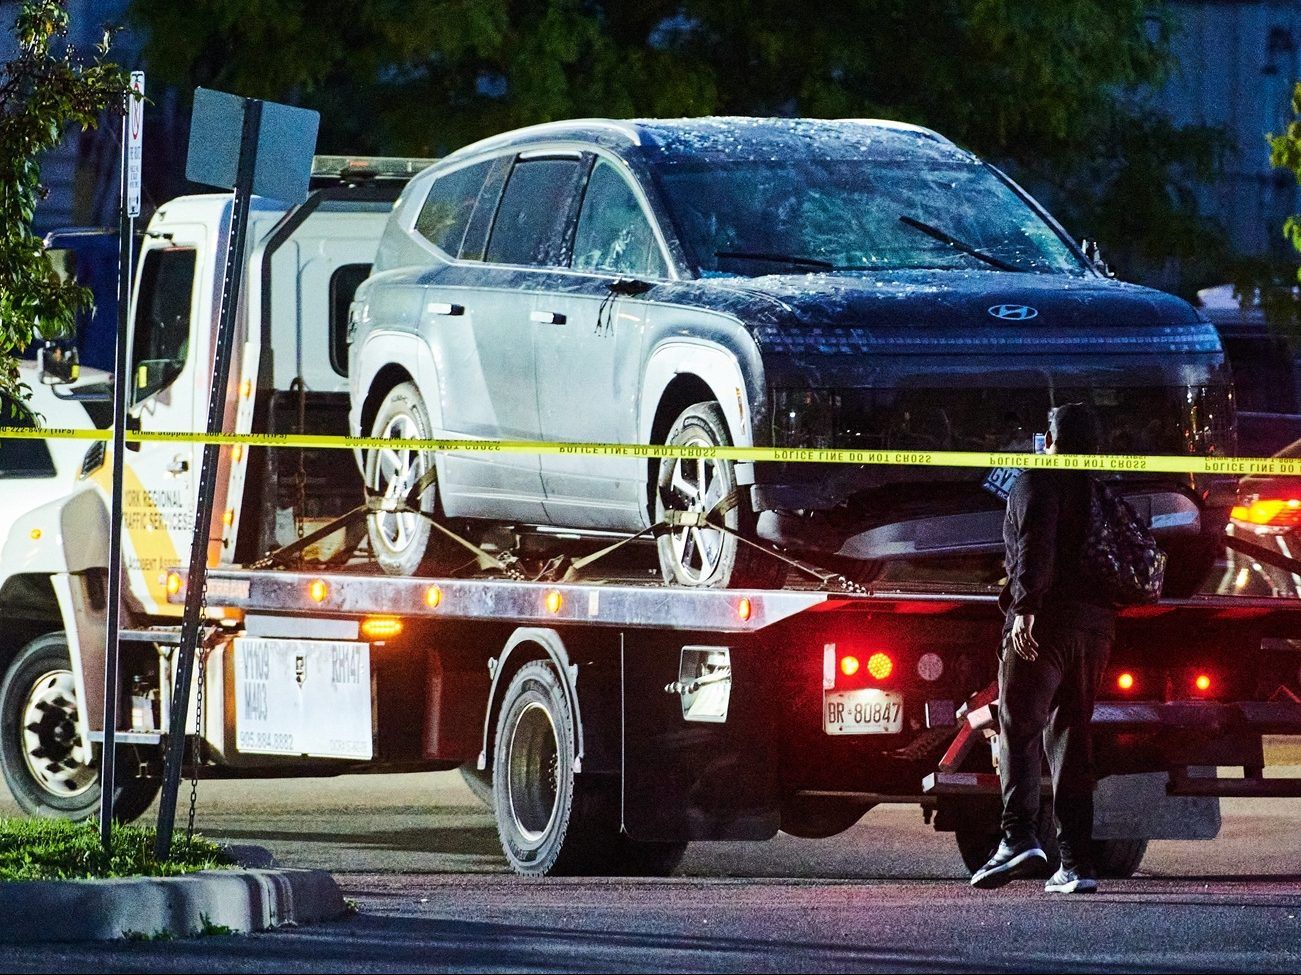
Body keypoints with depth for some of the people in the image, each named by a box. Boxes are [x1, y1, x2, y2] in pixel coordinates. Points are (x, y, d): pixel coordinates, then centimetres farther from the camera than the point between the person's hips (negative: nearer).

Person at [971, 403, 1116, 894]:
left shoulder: (1039, 481, -1)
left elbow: (1035, 546, -17)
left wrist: (1026, 605, -25)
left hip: (1044, 621, -7)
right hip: (1097, 622, 7)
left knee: (1019, 730, -10)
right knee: (1071, 735, 10)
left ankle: (1019, 837, -28)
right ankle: (1077, 862, 5)